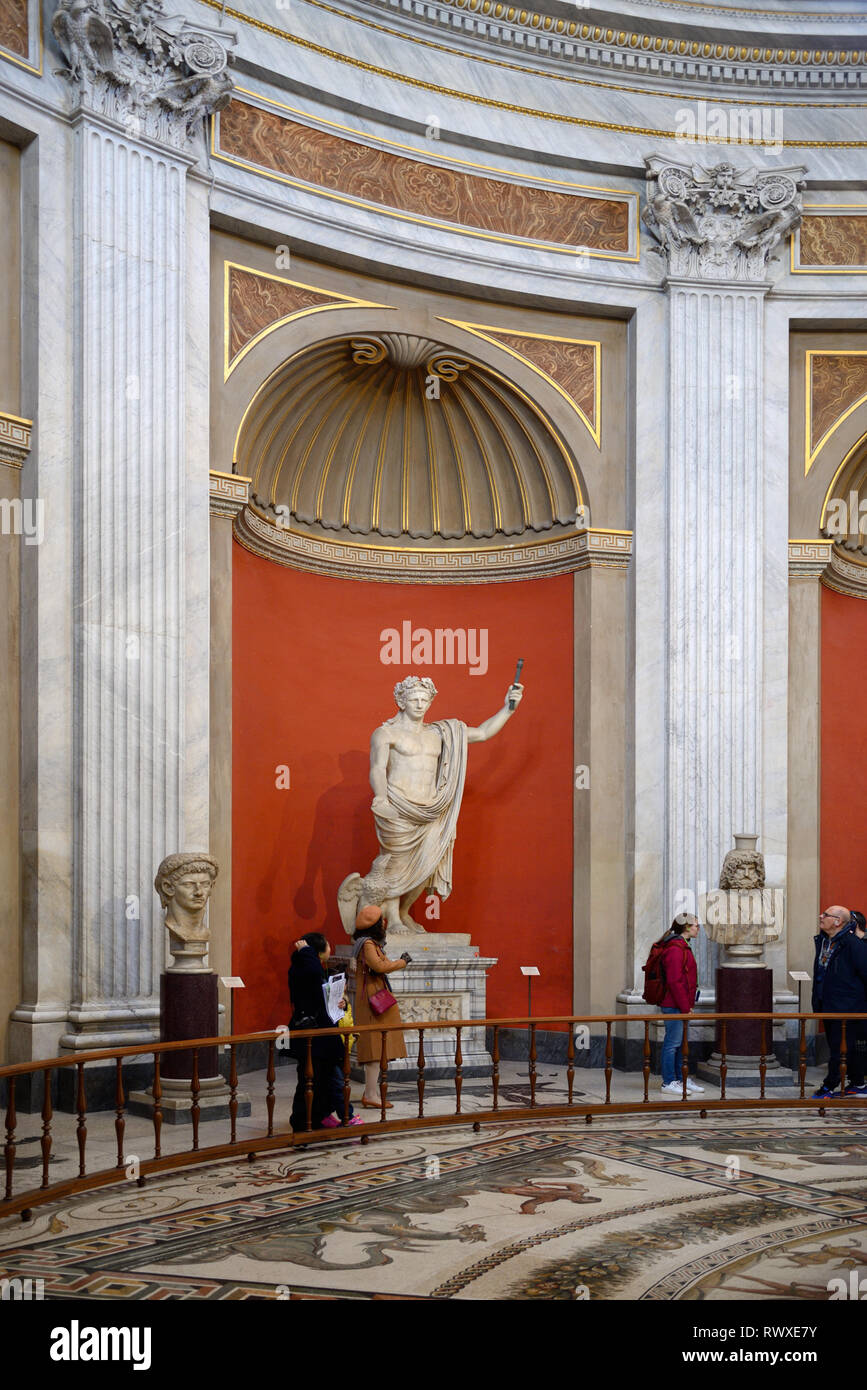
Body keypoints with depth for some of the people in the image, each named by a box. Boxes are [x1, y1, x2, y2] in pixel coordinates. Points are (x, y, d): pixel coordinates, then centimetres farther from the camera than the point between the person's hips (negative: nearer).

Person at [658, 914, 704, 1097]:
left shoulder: (683, 947, 16)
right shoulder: (675, 950, -18)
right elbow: (674, 981, -22)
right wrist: (685, 1007, -19)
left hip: (682, 1006, 10)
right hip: (674, 1006, -10)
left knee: (681, 1043, 15)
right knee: (673, 1043, -4)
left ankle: (682, 1079, 23)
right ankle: (668, 1082, 1)